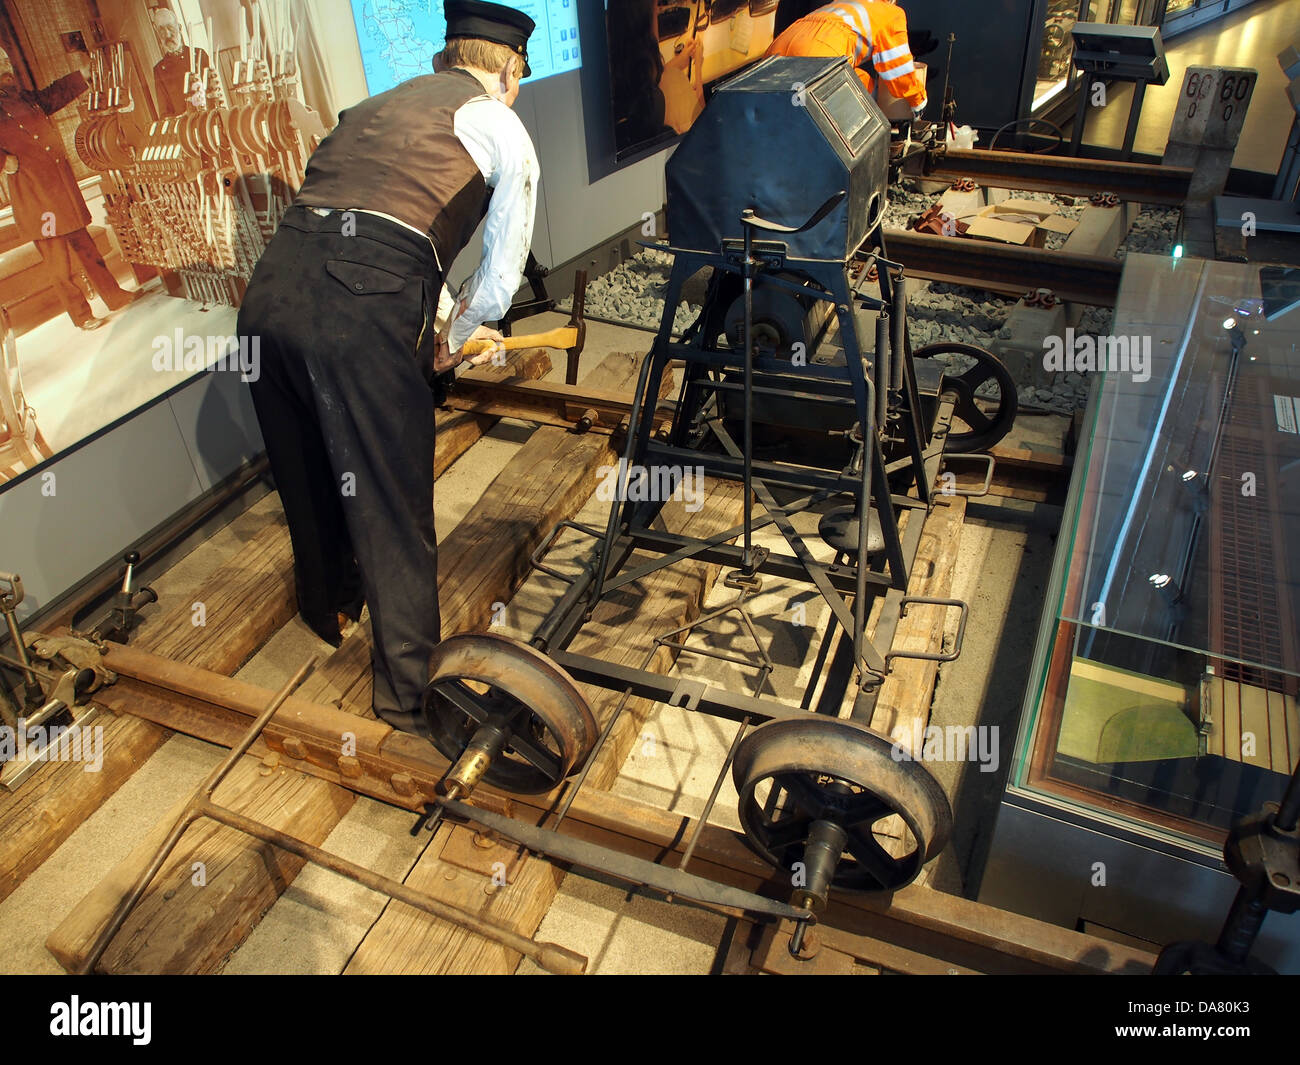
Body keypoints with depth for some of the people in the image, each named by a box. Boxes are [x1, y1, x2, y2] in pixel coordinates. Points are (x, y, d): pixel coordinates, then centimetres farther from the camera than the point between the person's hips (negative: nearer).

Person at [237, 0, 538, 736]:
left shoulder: (381, 106, 30)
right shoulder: (502, 129, 10)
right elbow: (502, 276, 5)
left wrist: (446, 320, 44)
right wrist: (453, 339, 23)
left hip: (270, 292, 7)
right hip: (359, 315, -7)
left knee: (308, 475, 25)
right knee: (392, 508, 5)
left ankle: (329, 607, 51)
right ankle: (409, 692, 18)